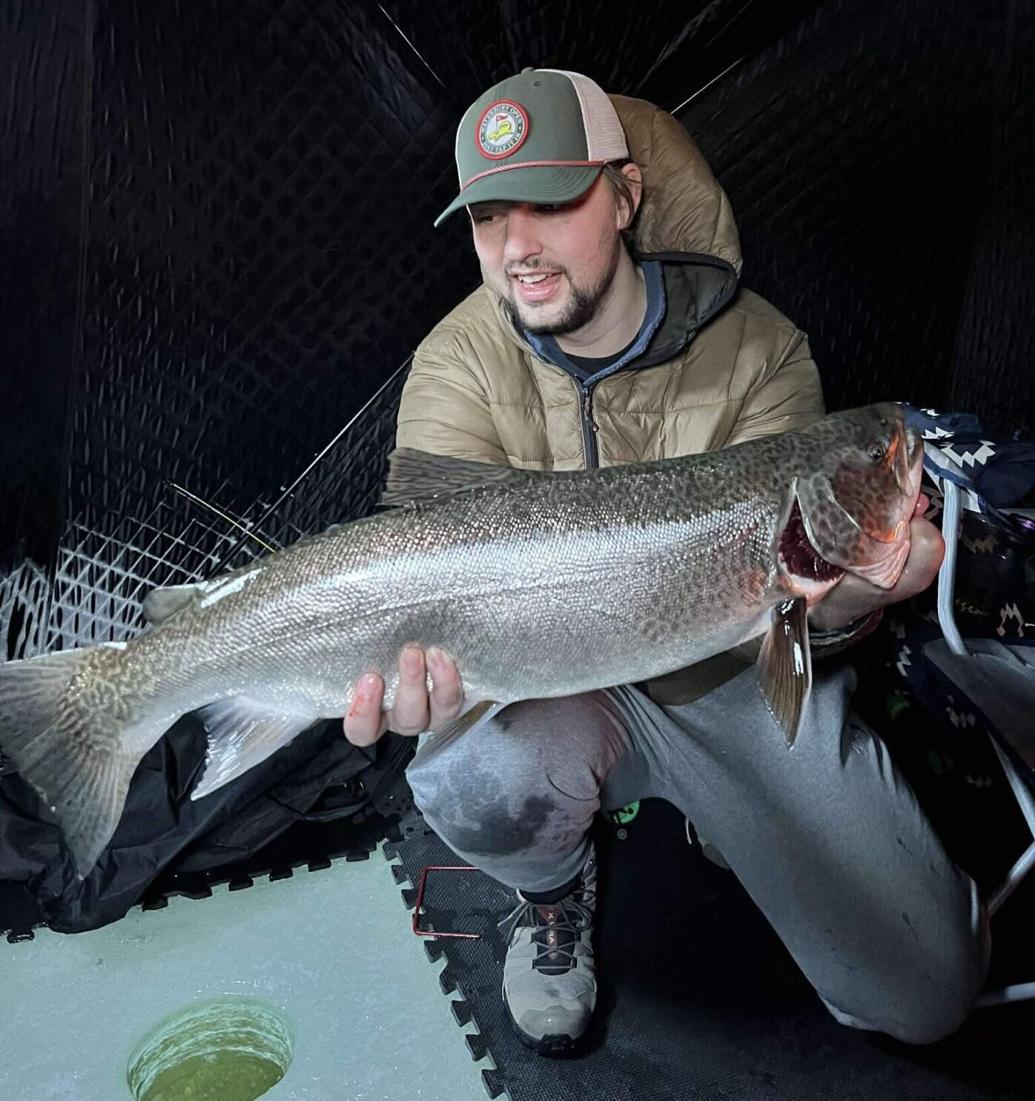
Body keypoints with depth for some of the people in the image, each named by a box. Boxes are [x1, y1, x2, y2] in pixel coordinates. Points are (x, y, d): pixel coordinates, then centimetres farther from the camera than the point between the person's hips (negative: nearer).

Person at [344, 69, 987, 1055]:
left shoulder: (757, 350, -12)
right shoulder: (458, 366, -12)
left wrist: (838, 603, -41)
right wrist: (422, 655, -45)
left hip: (741, 681, 2)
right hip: (560, 688, 0)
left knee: (925, 995, 2)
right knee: (475, 777, -37)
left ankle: (718, 818, 29)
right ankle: (555, 893, 3)